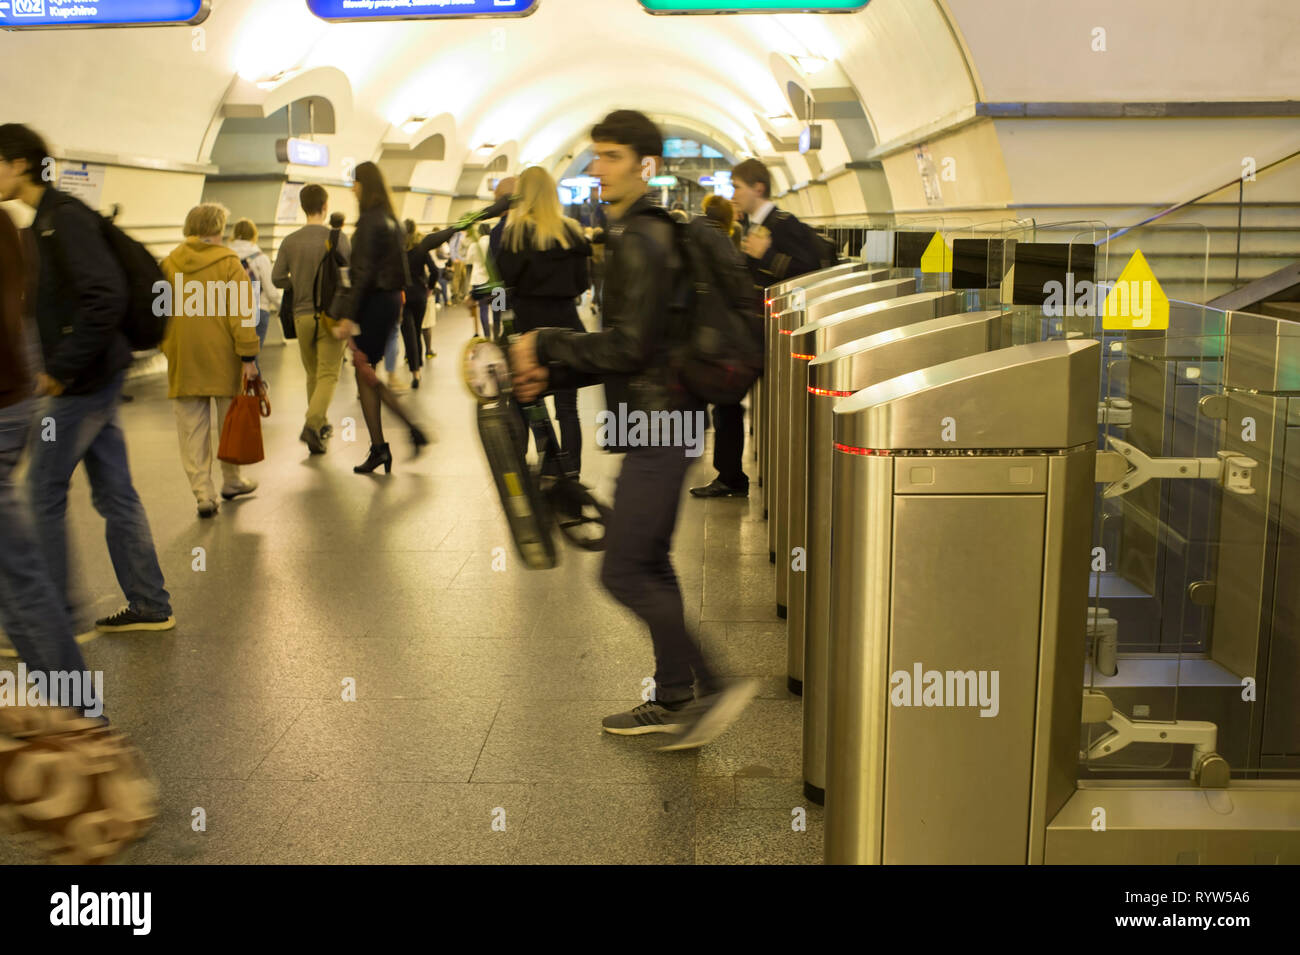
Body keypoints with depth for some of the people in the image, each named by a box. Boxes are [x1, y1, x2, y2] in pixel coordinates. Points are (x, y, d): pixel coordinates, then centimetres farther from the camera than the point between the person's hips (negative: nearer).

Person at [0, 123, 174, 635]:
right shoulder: (48, 219, 15)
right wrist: (59, 365, 11)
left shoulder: (64, 218, -16)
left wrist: (61, 368, -22)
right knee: (114, 493, 12)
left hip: (82, 381, -10)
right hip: (95, 377, 10)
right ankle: (149, 605, 19)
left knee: (43, 495, 0)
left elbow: (106, 297, -26)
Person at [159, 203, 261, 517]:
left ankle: (203, 492, 0)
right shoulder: (229, 263, -6)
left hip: (182, 362, 2)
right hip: (223, 361, -2)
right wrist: (248, 356, -9)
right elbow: (242, 313, -11)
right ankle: (231, 481, 27)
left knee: (192, 429, 5)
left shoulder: (168, 265, 5)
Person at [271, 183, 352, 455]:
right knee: (328, 375, -3)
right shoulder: (338, 238, -6)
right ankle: (312, 424, -20)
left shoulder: (290, 241, 1)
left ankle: (321, 423, 26)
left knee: (312, 374, 17)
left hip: (302, 315, 3)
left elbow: (277, 278, 0)